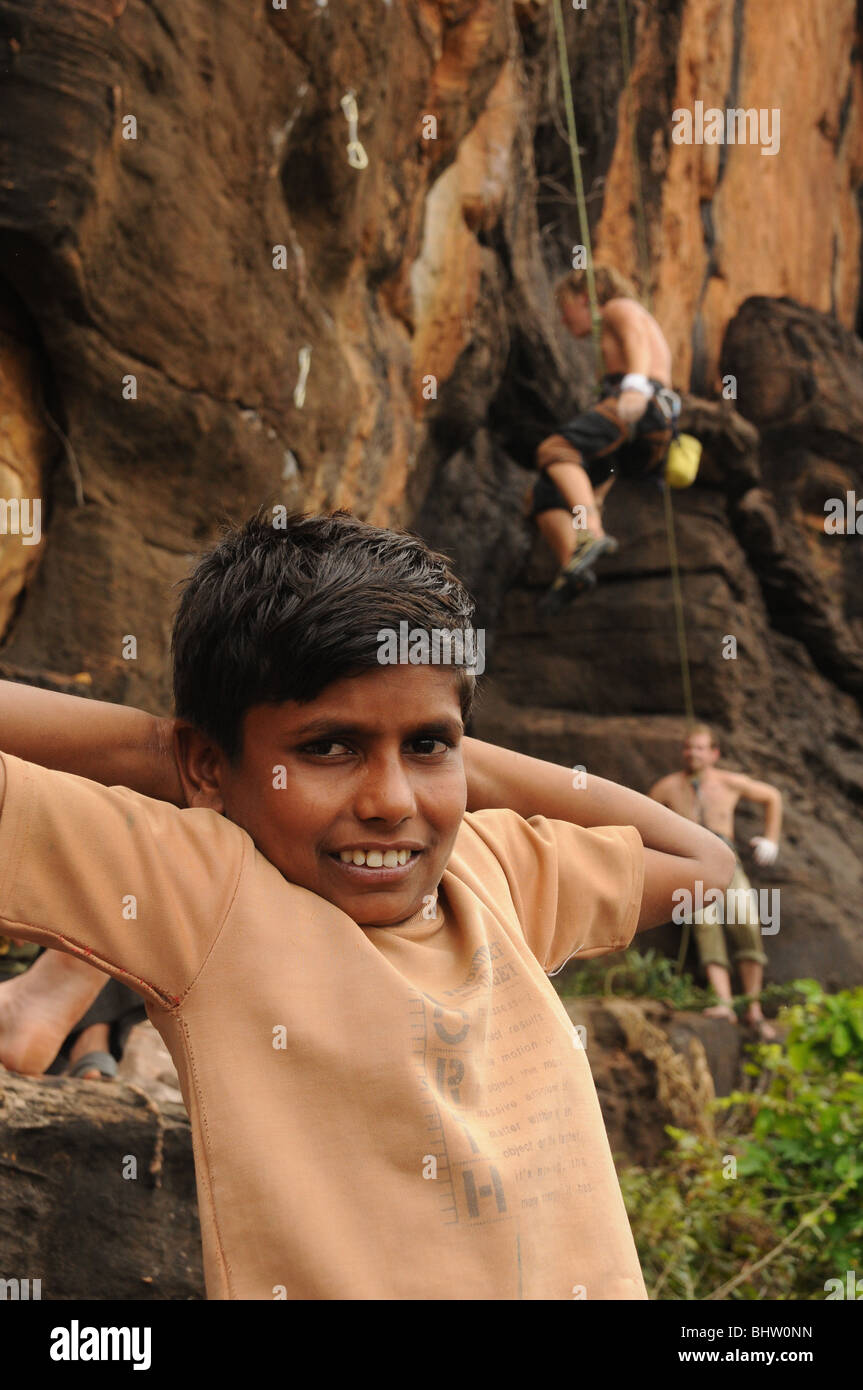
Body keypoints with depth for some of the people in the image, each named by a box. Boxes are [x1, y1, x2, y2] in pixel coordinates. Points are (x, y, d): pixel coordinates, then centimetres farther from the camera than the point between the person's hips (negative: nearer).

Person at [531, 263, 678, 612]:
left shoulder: (621, 308, 16)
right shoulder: (613, 350, 40)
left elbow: (638, 341, -8)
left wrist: (636, 387, -27)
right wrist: (596, 494, 34)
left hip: (647, 411, -9)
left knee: (553, 450, -28)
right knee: (546, 491, 0)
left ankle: (592, 533, -48)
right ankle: (571, 570, -22)